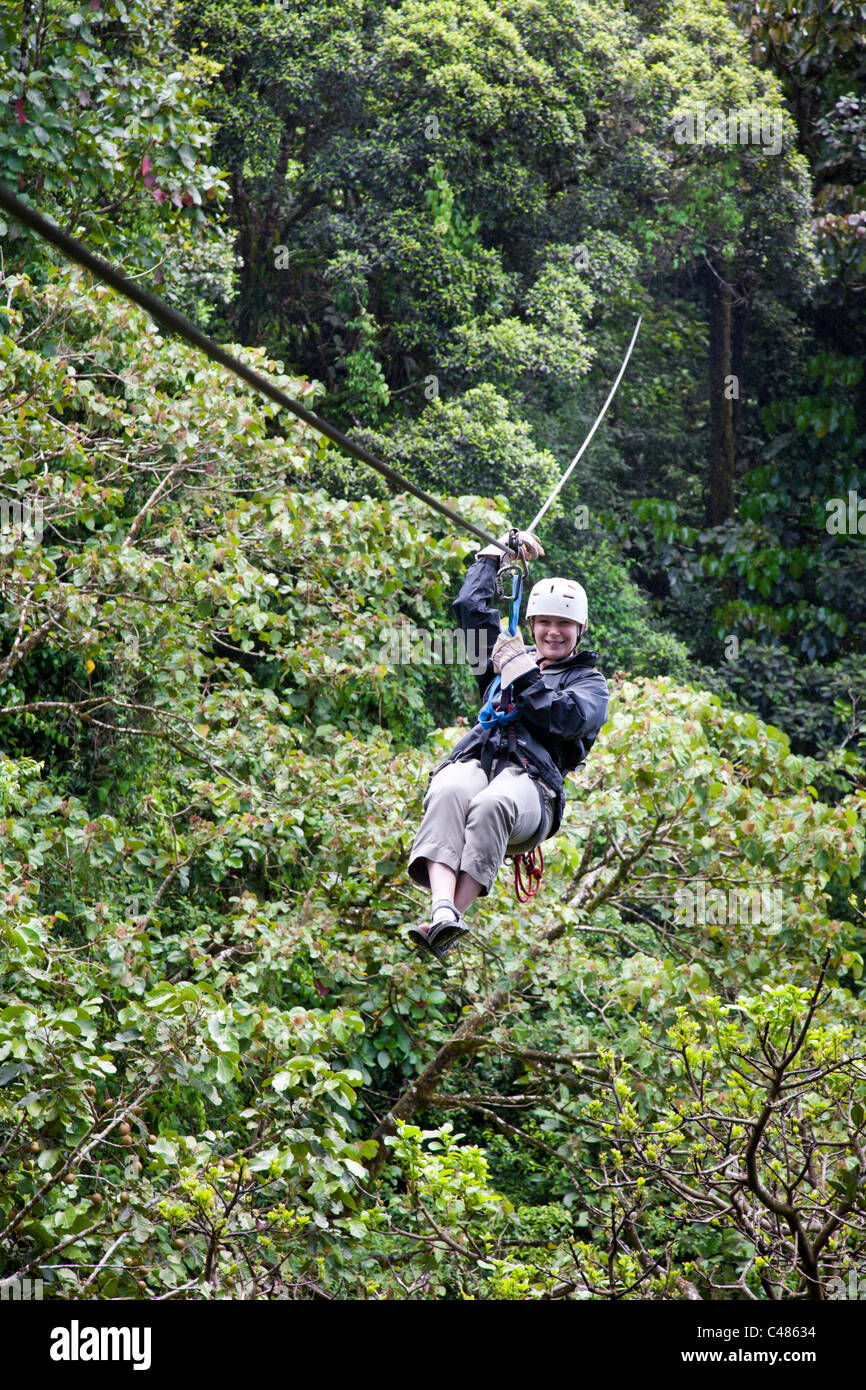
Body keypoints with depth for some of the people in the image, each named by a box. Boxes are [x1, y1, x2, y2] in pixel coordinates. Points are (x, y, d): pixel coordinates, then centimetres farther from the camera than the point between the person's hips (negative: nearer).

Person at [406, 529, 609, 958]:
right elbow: (471, 606, 37)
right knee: (449, 794, -37)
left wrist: (523, 677, 3)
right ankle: (442, 911, -56)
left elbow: (569, 719, 1)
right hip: (475, 759, 3)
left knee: (491, 805, -41)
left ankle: (455, 913, -54)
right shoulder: (509, 655, 35)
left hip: (531, 778, -3)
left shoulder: (589, 681, 23)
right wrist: (496, 553, 43)